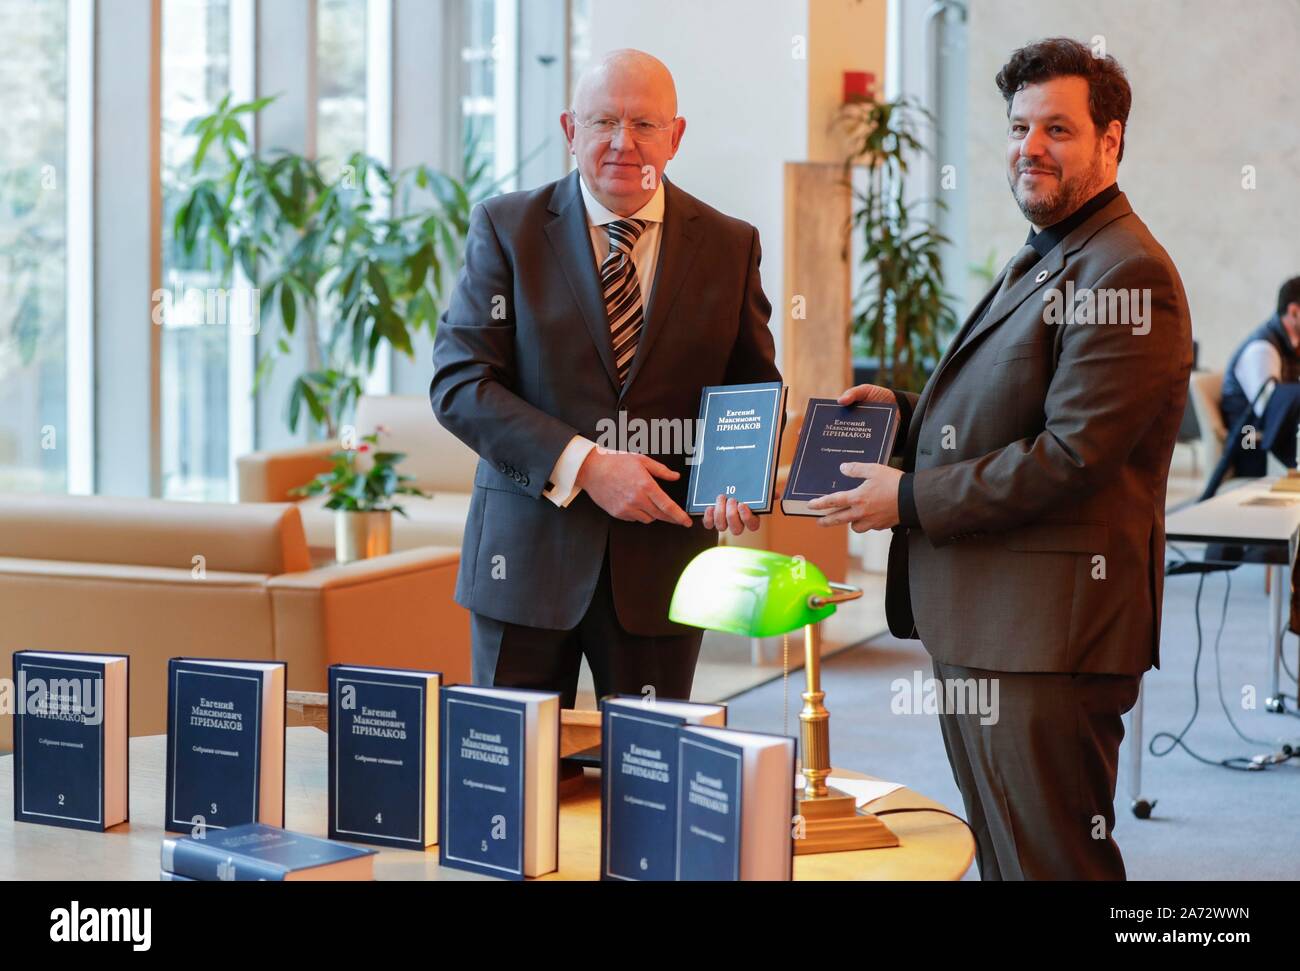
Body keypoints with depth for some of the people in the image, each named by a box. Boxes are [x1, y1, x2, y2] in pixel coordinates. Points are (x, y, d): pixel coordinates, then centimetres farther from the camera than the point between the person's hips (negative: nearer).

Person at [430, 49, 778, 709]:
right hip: (529, 556, -1)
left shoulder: (729, 245, 6)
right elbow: (458, 383, -7)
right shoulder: (507, 227, 0)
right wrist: (582, 464, -18)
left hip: (663, 558, 1)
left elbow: (756, 388, 12)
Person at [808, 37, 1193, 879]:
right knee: (1001, 855, 18)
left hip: (1049, 636, -11)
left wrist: (912, 499, -15)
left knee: (1051, 864, -3)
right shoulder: (1042, 262, 20)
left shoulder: (1125, 273, -15)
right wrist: (908, 411, 9)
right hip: (982, 627, 11)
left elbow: (1070, 454, -21)